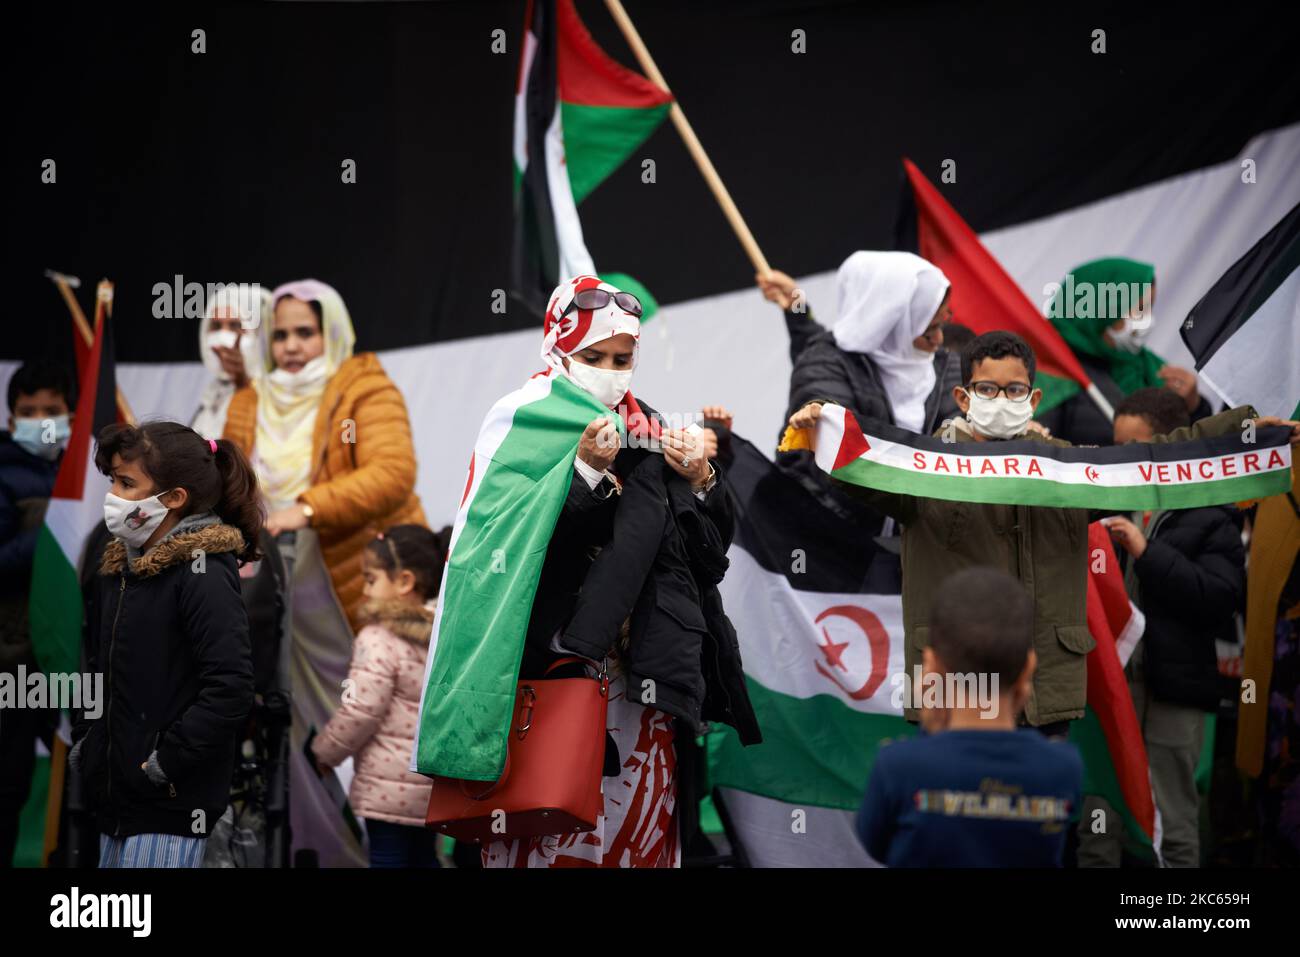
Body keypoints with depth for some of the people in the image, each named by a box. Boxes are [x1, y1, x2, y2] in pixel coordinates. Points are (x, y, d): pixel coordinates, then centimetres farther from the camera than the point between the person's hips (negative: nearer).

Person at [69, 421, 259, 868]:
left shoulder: (204, 575, -14)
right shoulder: (120, 567, 11)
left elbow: (232, 689, -22)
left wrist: (166, 763, -18)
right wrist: (83, 741, 12)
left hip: (168, 807, -8)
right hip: (116, 797, 8)